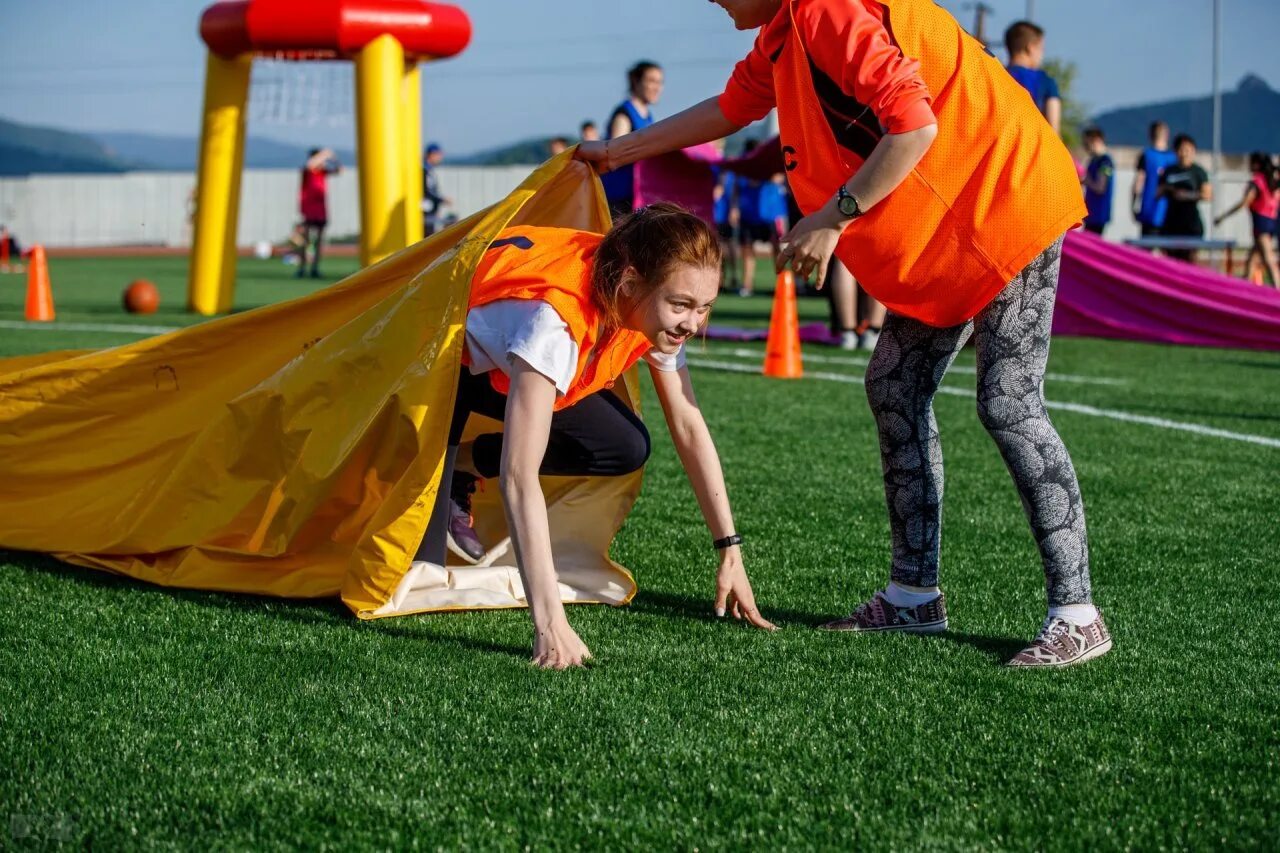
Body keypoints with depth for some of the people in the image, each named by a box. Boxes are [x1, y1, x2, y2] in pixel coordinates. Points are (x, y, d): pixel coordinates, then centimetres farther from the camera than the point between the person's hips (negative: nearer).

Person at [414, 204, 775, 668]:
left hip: (503, 358, 7)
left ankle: (458, 470, 9)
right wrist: (550, 621, -52)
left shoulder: (656, 307, -20)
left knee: (626, 450, -12)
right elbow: (520, 476, -47)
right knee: (420, 566, -20)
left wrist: (731, 551, -12)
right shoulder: (555, 317, -43)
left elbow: (688, 425, -9)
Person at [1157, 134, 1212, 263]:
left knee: (1189, 259, -6)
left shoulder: (1198, 171, 1)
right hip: (1171, 224, 4)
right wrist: (1165, 189, -3)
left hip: (1191, 224, -4)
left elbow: (1207, 194, -5)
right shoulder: (1169, 172, 12)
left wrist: (1188, 195, -16)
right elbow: (1158, 194, 17)